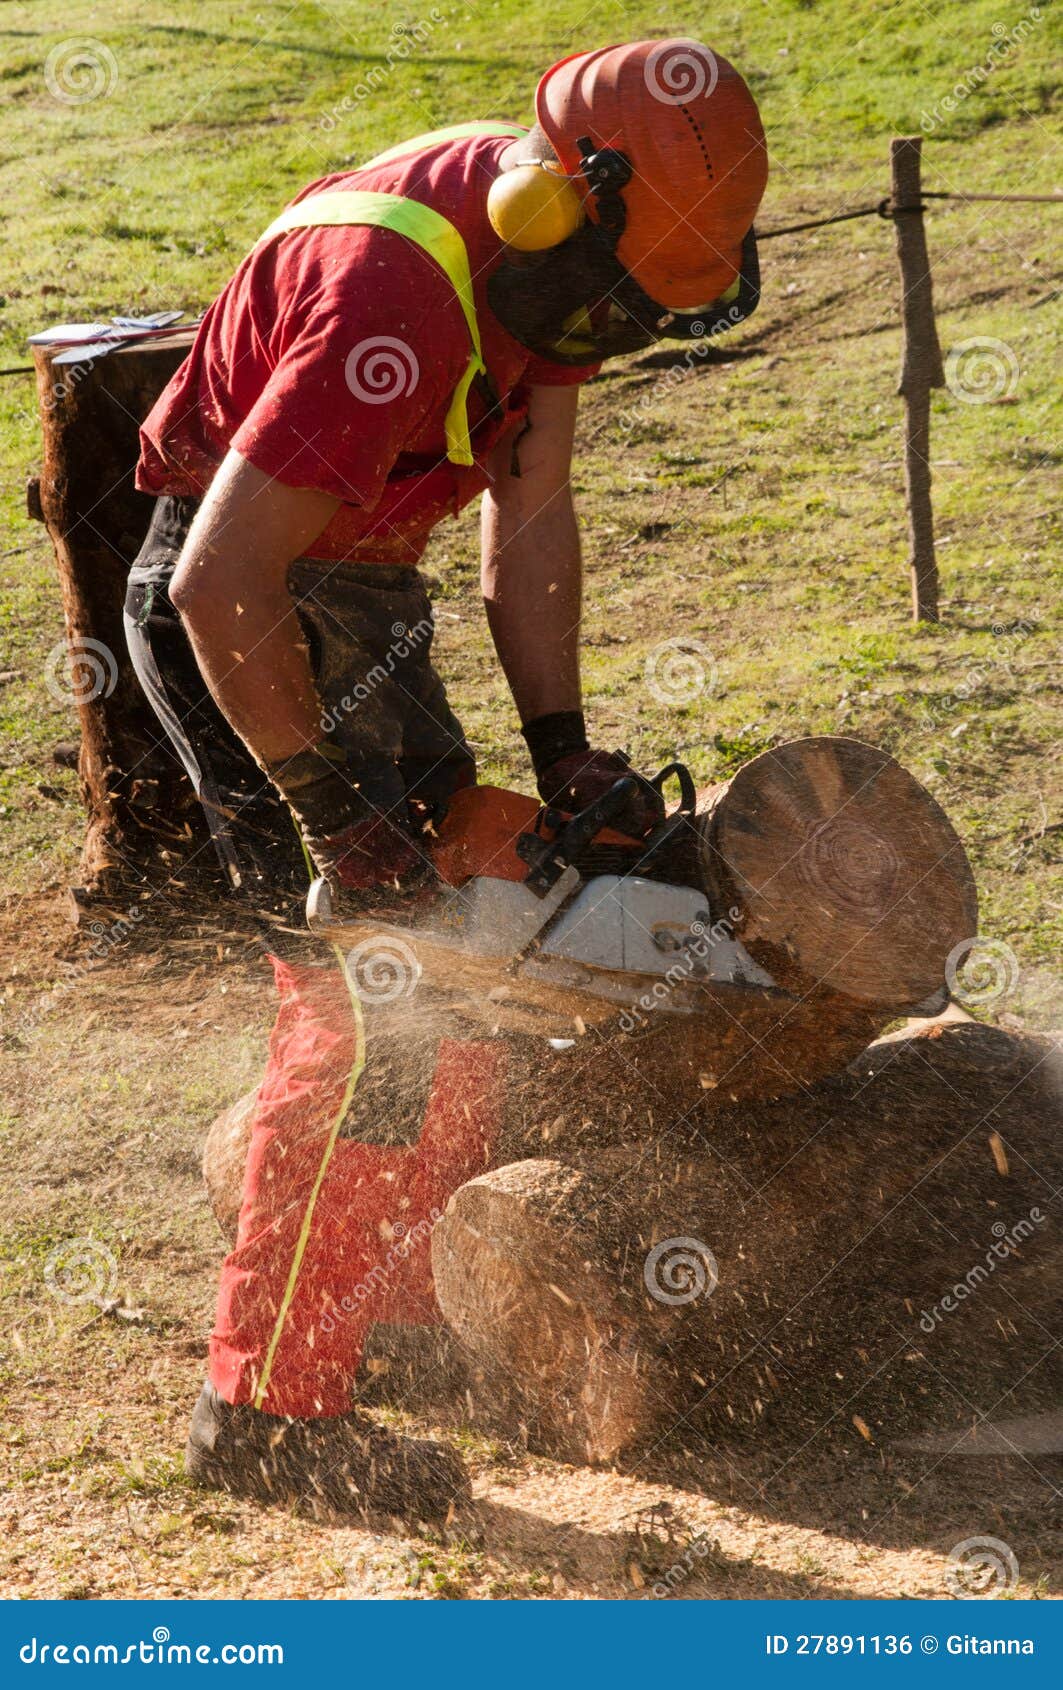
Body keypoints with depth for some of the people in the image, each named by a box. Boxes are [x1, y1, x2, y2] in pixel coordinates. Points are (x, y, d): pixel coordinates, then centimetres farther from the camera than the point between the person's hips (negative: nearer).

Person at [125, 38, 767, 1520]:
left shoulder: (545, 246, -4)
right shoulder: (393, 307, -33)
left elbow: (526, 521, -1)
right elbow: (220, 590, -33)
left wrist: (560, 749, -6)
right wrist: (330, 806, -26)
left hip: (361, 592, 10)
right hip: (233, 613, -9)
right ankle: (269, 1401, -5)